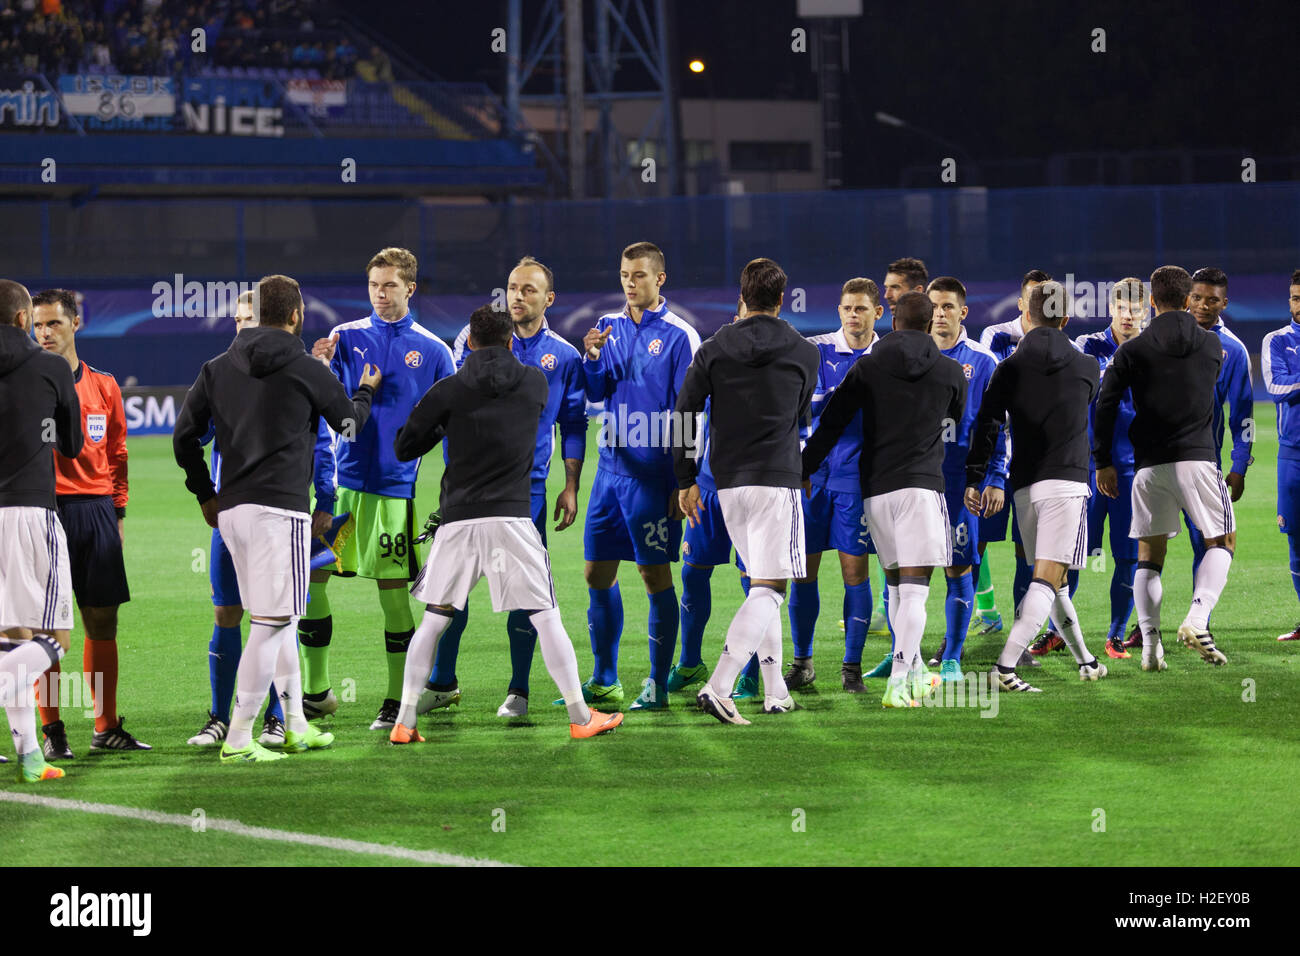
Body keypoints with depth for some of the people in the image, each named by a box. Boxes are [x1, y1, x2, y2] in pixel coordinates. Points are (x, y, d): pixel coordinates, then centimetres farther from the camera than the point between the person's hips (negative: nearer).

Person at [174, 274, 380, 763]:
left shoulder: (218, 368, 10)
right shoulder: (307, 369, -3)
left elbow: (184, 435, 10)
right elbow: (349, 421, 13)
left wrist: (205, 493, 21)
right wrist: (366, 390, 36)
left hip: (231, 508, 7)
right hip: (280, 508, -7)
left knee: (274, 620, 18)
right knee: (272, 623, -6)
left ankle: (296, 725, 24)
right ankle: (238, 740, -11)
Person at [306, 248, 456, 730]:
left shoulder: (432, 350, 4)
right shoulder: (347, 337, 6)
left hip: (394, 486, -2)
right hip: (340, 480, 2)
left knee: (393, 591, -1)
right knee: (309, 579, -1)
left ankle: (397, 700, 9)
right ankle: (316, 691, 11)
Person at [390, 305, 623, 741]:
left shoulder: (449, 391, 0)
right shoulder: (535, 383, 5)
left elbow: (404, 448, 4)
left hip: (459, 519, 0)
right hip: (513, 517, 0)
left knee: (434, 619, 10)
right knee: (545, 618, 5)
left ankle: (405, 722, 7)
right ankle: (581, 717, 5)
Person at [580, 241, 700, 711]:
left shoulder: (679, 336, -6)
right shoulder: (609, 328, 11)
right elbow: (595, 393, 8)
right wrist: (592, 357, -12)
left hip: (653, 473, -6)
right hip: (611, 466, 6)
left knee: (655, 574, -3)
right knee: (598, 573, 8)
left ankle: (658, 685, 2)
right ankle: (604, 680, 18)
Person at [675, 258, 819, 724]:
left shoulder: (714, 349, 3)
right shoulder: (804, 353, 0)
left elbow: (683, 415, 1)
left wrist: (686, 480, 8)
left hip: (728, 481, 4)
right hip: (777, 479, -4)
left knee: (760, 583, 17)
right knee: (769, 589, -7)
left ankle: (775, 690, 15)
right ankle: (718, 686, -24)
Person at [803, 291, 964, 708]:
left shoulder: (867, 368, 5)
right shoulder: (950, 372, 5)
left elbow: (831, 424, 2)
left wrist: (803, 472, 8)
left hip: (875, 487, 2)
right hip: (922, 485, -2)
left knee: (895, 584, 17)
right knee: (914, 589, -7)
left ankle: (914, 675, 25)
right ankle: (898, 684, -19)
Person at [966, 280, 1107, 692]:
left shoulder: (1009, 368, 3)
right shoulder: (1085, 366, 5)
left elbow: (987, 425, -4)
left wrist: (975, 480, -2)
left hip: (1025, 486, 3)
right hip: (1068, 481, -3)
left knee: (1050, 580, 18)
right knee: (1047, 581, -10)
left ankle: (1085, 661, 29)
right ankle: (1005, 667, -24)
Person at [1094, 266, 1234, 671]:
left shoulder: (1132, 351, 1)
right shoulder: (1211, 345, 5)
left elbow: (1105, 406, -2)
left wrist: (1103, 463, 6)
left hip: (1150, 466, 1)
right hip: (1198, 457, -1)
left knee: (1149, 555, 9)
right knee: (1222, 542, 11)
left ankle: (1150, 644, -3)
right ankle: (1197, 621, -11)